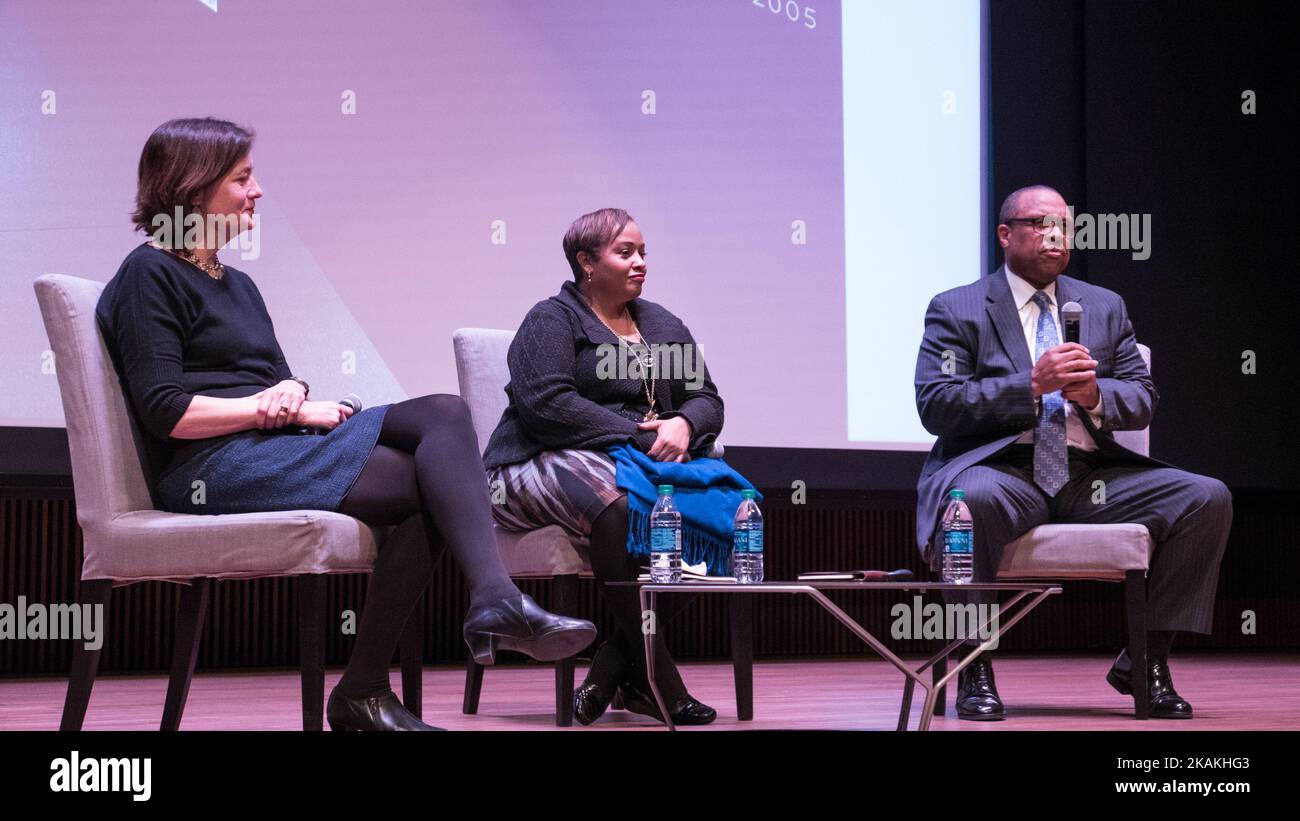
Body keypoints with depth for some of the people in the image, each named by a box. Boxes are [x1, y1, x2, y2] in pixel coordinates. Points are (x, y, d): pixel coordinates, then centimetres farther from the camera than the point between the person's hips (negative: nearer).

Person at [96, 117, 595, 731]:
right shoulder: (150, 276, -1)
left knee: (444, 413, -17)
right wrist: (292, 410, -9)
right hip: (213, 467, -8)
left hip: (278, 447, 8)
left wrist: (291, 393, -6)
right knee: (434, 481, -21)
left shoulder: (236, 284, 27)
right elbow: (167, 412, -12)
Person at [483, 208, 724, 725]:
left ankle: (611, 669, -22)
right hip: (548, 464, -6)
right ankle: (656, 678, -35)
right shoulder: (553, 320, 4)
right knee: (616, 504, -41)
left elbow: (707, 398, 18)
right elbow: (546, 401, -13)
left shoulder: (664, 326, 25)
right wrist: (636, 435, -17)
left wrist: (683, 424, -8)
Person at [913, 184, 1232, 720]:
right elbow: (935, 405, -8)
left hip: (1090, 475, 5)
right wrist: (1032, 385, -17)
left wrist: (1095, 395, -10)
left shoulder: (1105, 307, 20)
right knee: (975, 498, -41)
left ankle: (1146, 660, -7)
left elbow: (1142, 401, 14)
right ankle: (975, 670, -26)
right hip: (1003, 470, -4)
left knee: (1206, 498, -16)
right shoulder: (955, 310, 5)